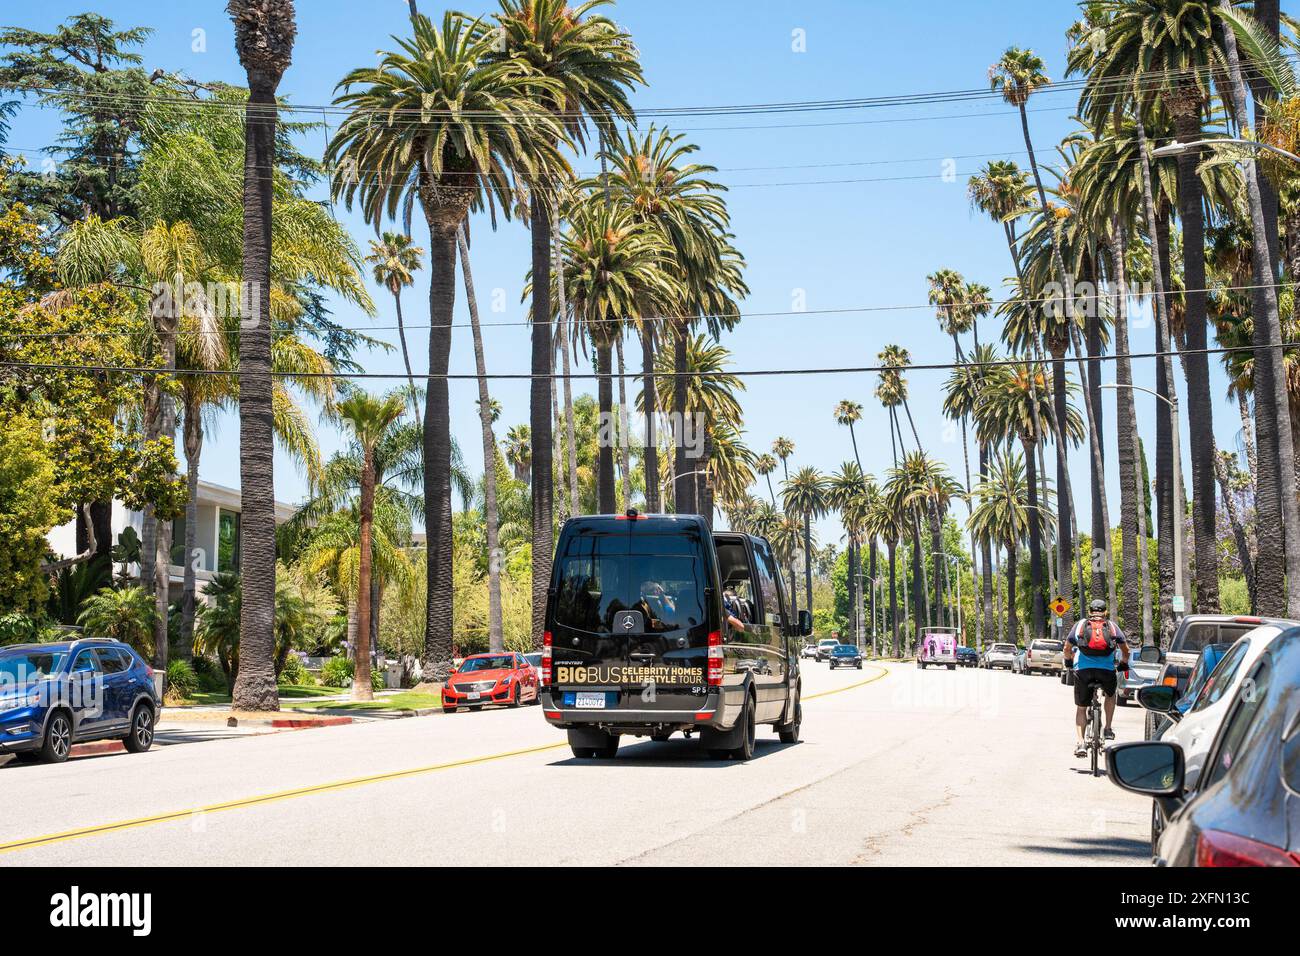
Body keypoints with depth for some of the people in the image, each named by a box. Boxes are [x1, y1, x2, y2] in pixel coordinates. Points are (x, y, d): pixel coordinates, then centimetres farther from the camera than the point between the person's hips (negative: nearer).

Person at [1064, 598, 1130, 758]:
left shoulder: (1080, 625, 16)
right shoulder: (1112, 626, 15)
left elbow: (1067, 648, 22)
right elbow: (1125, 649, 16)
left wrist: (1068, 661, 41)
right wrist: (1124, 663, 35)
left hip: (1083, 669, 0)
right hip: (1107, 670, 0)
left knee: (1080, 707, 11)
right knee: (1110, 694, 32)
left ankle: (1079, 743, -2)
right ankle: (1108, 729, 25)